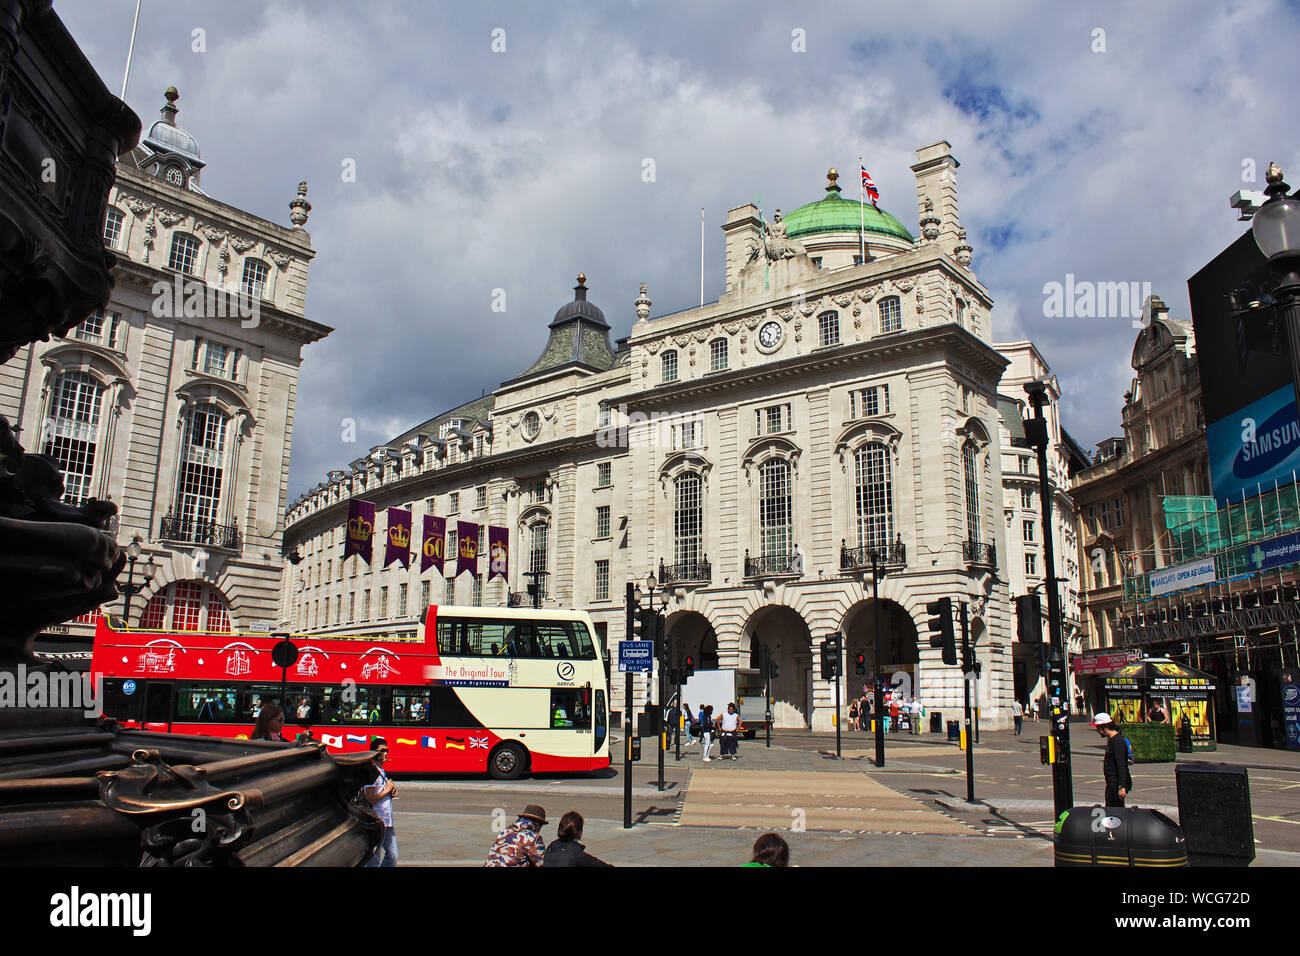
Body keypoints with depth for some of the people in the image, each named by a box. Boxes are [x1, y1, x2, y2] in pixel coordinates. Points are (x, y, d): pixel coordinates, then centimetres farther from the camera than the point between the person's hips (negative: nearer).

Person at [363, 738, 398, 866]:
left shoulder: (382, 771, 14)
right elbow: (371, 799, -20)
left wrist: (393, 790, 6)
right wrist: (387, 790, -11)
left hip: (387, 822, 9)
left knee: (393, 857, 10)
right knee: (374, 860, 0)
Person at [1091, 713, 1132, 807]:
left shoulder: (1117, 741, -18)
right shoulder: (1111, 740, 14)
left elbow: (1121, 766, -23)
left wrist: (1121, 787, -25)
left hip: (1116, 784, -10)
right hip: (1112, 783, 10)